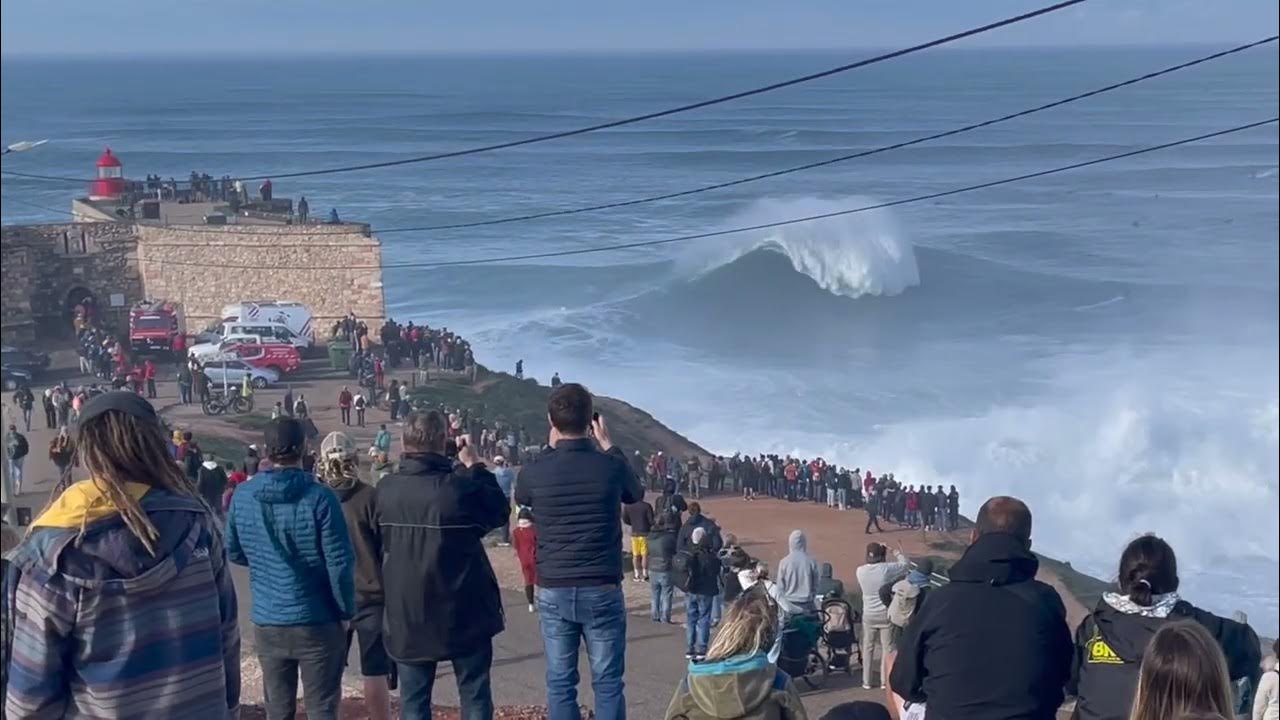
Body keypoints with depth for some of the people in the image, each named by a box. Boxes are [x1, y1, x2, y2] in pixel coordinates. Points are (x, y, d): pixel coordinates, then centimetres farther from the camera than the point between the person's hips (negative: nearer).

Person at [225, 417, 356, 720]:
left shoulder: (242, 496, -3)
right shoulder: (320, 498, -16)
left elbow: (234, 553, 9)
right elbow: (340, 564, -15)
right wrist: (347, 610, 0)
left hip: (267, 623, 3)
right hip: (318, 623, -3)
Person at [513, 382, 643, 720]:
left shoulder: (536, 471, -7)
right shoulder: (611, 466, -9)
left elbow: (521, 497, 20)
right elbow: (636, 494, 15)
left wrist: (550, 449, 21)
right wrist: (608, 445, 20)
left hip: (553, 591, 1)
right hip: (602, 590, -1)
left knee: (560, 683, 7)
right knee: (607, 682, 4)